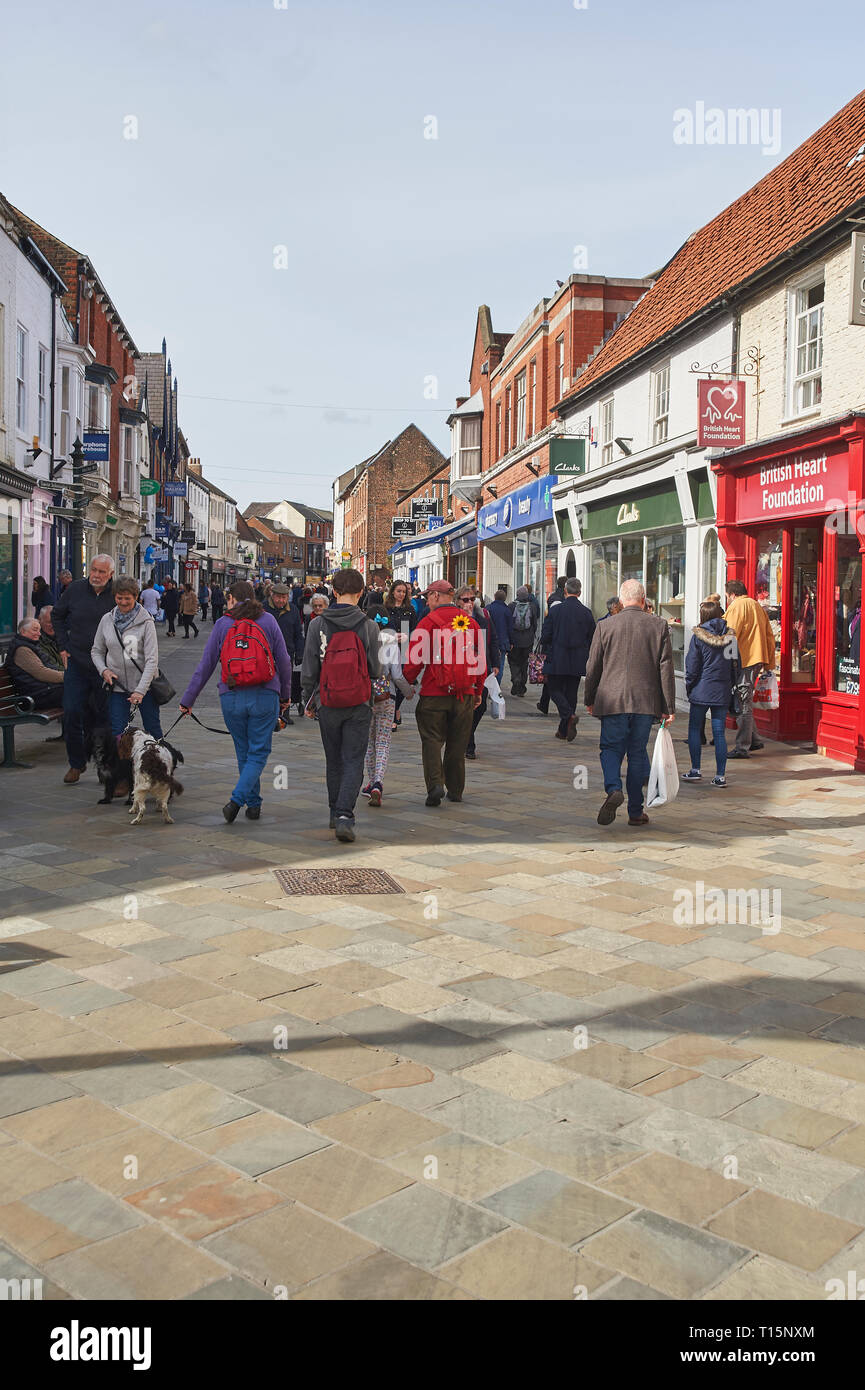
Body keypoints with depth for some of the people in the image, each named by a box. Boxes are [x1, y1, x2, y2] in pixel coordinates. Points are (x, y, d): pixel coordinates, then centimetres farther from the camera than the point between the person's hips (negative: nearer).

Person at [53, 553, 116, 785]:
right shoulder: (75, 589, 0)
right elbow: (57, 616, 16)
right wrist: (63, 646, 8)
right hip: (76, 662, 2)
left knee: (104, 715, 6)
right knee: (72, 713, -2)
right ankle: (76, 763, 12)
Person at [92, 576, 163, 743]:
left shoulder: (146, 621, -10)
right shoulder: (107, 620, 2)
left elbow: (152, 659, -14)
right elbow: (96, 651, 14)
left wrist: (140, 690, -21)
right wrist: (103, 670, -6)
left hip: (144, 687, -3)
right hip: (117, 687, 3)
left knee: (153, 730, 7)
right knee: (117, 733, -2)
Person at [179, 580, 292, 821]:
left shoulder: (223, 624, 3)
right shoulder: (268, 621, 3)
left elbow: (205, 665, 2)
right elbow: (284, 661, 4)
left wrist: (188, 700, 9)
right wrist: (285, 694, 17)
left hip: (232, 698, 1)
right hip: (265, 696, -1)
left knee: (244, 753, 15)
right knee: (258, 753, 4)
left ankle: (254, 805, 20)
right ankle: (237, 799, -13)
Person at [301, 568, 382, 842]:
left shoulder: (318, 624, -4)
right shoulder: (368, 626, -7)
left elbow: (309, 668, -2)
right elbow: (375, 669, -5)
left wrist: (309, 701, 10)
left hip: (327, 704, 2)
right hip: (359, 705, -1)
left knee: (334, 762, 16)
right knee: (353, 762, 2)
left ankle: (335, 812, 27)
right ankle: (345, 816, -13)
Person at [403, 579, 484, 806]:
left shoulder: (428, 622, -7)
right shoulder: (470, 622, 7)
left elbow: (415, 659, -10)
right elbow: (481, 659, 11)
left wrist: (406, 684, 4)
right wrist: (478, 690, 19)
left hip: (434, 693, -4)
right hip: (465, 694, 4)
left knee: (432, 740, 3)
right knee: (457, 744, 13)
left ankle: (435, 784, -13)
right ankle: (455, 790, 20)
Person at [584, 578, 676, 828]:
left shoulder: (605, 627, -1)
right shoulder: (658, 626, 0)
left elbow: (592, 667, 4)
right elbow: (666, 669, 0)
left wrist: (589, 699, 17)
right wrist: (669, 707, 4)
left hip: (612, 700, -1)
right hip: (646, 701, 1)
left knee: (611, 748, 9)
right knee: (637, 752, 10)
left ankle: (613, 789, -19)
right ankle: (635, 812, 14)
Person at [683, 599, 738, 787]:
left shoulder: (698, 636, -7)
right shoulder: (730, 636, 3)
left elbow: (692, 665, -5)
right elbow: (736, 664, 8)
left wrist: (689, 687, 7)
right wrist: (731, 686, 18)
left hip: (702, 690, -4)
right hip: (723, 692, 4)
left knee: (694, 729, 8)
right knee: (719, 733, 5)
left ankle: (695, 770, 6)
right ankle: (720, 775, 4)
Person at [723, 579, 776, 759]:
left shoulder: (736, 607, -7)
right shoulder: (757, 605, 19)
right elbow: (770, 636, 20)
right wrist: (769, 663, 22)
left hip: (744, 660, -9)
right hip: (758, 659, 9)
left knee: (744, 703, -7)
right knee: (745, 702, 16)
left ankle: (742, 747, -5)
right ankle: (752, 740, 18)